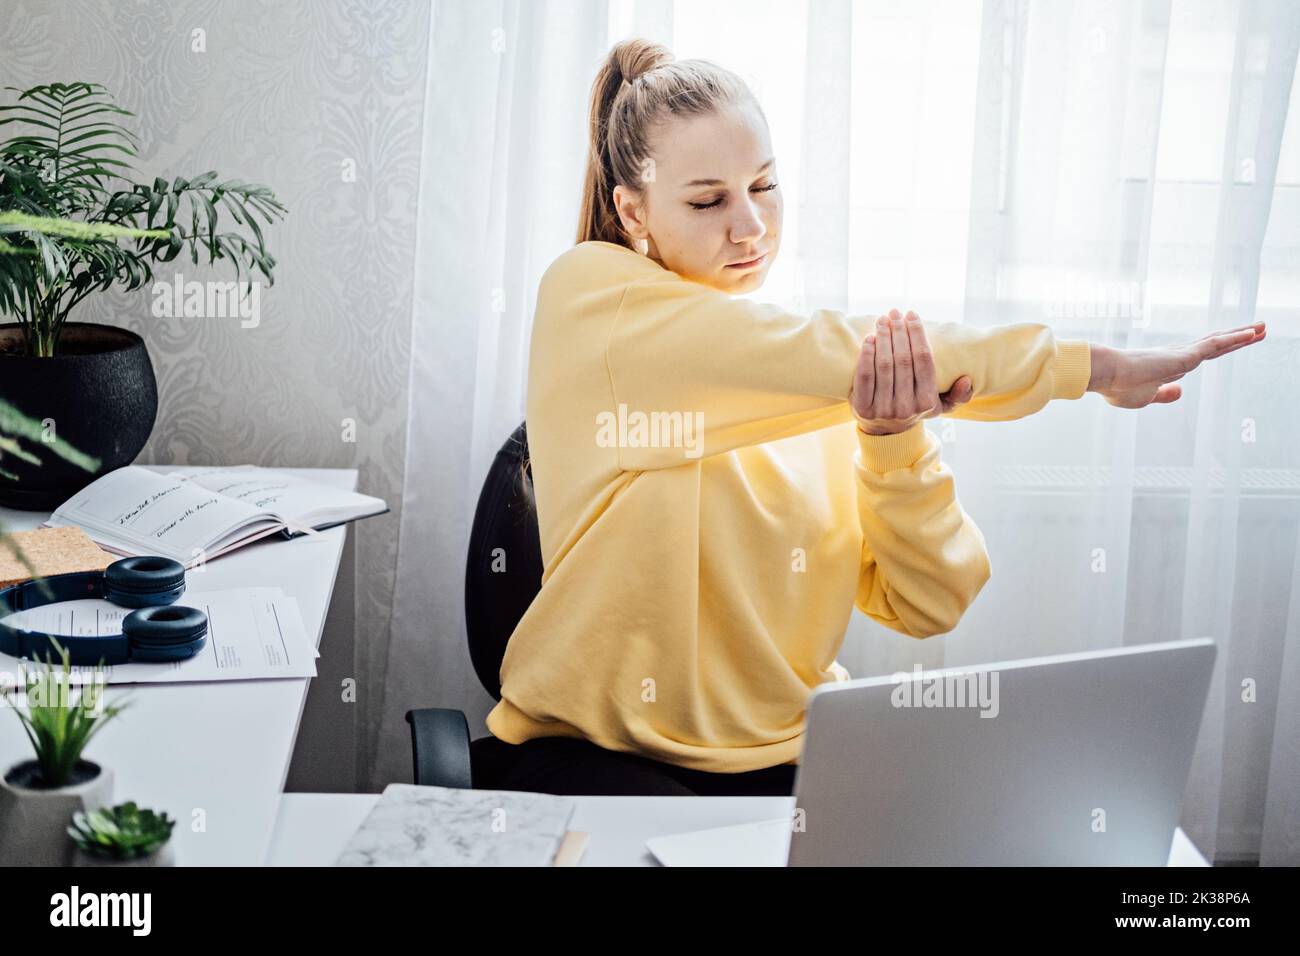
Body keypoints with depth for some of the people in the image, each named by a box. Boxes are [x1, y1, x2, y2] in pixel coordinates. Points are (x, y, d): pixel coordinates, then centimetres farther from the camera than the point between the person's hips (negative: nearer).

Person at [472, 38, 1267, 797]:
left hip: (789, 754, 4)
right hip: (598, 753, -4)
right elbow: (838, 356, -20)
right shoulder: (588, 295, -8)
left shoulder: (835, 392, 5)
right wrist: (1100, 367, -15)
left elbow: (929, 607, -2)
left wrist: (891, 438, -19)